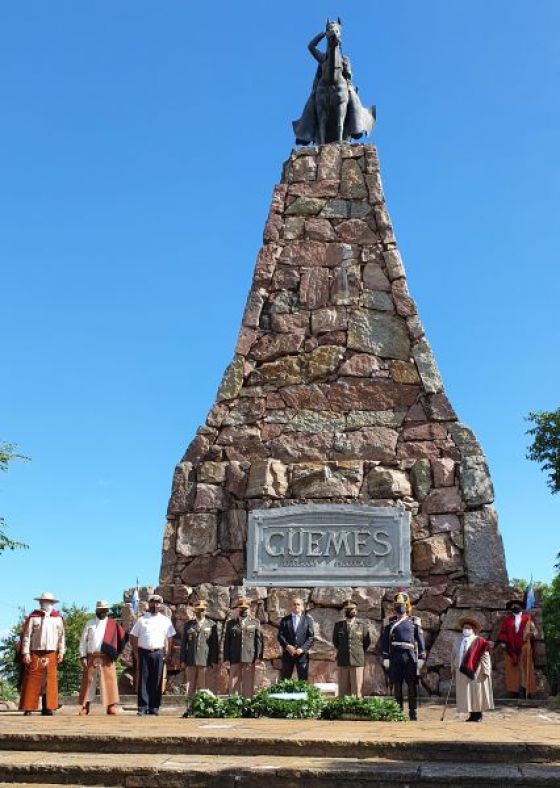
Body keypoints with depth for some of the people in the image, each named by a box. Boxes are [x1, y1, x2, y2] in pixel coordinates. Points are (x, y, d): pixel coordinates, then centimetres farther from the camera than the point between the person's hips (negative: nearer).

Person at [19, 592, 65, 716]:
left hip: (51, 654, 3)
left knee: (50, 681, 0)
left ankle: (47, 708, 4)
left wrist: (61, 652, 3)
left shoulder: (58, 618, 11)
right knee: (32, 681, -4)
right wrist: (26, 653, -7)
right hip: (35, 654, -3)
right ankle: (28, 708, 0)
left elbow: (61, 636, 10)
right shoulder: (33, 617, 2)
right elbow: (26, 635, -1)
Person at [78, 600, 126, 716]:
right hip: (91, 657, 1)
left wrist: (116, 652, 1)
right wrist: (83, 657, -1)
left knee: (109, 682, -2)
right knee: (88, 681, 4)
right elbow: (83, 641, 7)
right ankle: (84, 707, 10)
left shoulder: (113, 624, 7)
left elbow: (123, 638, 5)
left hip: (106, 658, -1)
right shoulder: (89, 623, 11)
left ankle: (111, 706, 1)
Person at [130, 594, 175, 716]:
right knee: (143, 680, -2)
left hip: (158, 653, 0)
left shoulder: (165, 620, 9)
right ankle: (142, 707, 1)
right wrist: (136, 653, 1)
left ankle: (154, 707, 6)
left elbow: (170, 638, 8)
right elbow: (133, 637, 9)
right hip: (144, 652, 0)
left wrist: (168, 654, 0)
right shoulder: (142, 620, 9)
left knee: (157, 681, 1)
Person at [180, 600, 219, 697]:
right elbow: (183, 643, 10)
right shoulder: (188, 625, 11)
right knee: (190, 686, 4)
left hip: (205, 661, -2)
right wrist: (182, 660, 4)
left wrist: (214, 660, -2)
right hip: (190, 661, 2)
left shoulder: (212, 625, 6)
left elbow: (215, 644, 4)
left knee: (203, 687, -2)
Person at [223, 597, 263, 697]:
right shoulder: (230, 623, 11)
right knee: (234, 684, -1)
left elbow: (259, 641, 5)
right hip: (235, 659, 1)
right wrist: (226, 659, 1)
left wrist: (259, 657, -3)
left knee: (249, 684, 1)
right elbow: (227, 642, 8)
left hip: (250, 658, -1)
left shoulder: (255, 623, 9)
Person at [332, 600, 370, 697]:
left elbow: (367, 642, 11)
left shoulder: (362, 625, 4)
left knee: (356, 689, -2)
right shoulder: (338, 625, 7)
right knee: (343, 689, 2)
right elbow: (335, 642, 18)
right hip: (342, 662, 1)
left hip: (357, 661, -1)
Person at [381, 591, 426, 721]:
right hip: (395, 657, 1)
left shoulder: (414, 621, 6)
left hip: (410, 657, 0)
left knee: (412, 685, -1)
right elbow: (385, 641, 7)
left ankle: (412, 711, 7)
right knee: (397, 686, 4)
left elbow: (420, 640, 6)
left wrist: (421, 658, 1)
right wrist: (385, 658, 2)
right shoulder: (389, 623, 7)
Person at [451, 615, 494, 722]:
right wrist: (454, 667, 12)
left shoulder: (479, 641, -5)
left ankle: (478, 715, 10)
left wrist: (485, 671, -11)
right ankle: (472, 715, 12)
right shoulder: (458, 640, 10)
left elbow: (485, 656, -7)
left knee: (476, 692, 0)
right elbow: (453, 655, 17)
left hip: (475, 672, -5)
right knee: (466, 693, 5)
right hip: (462, 672, 5)